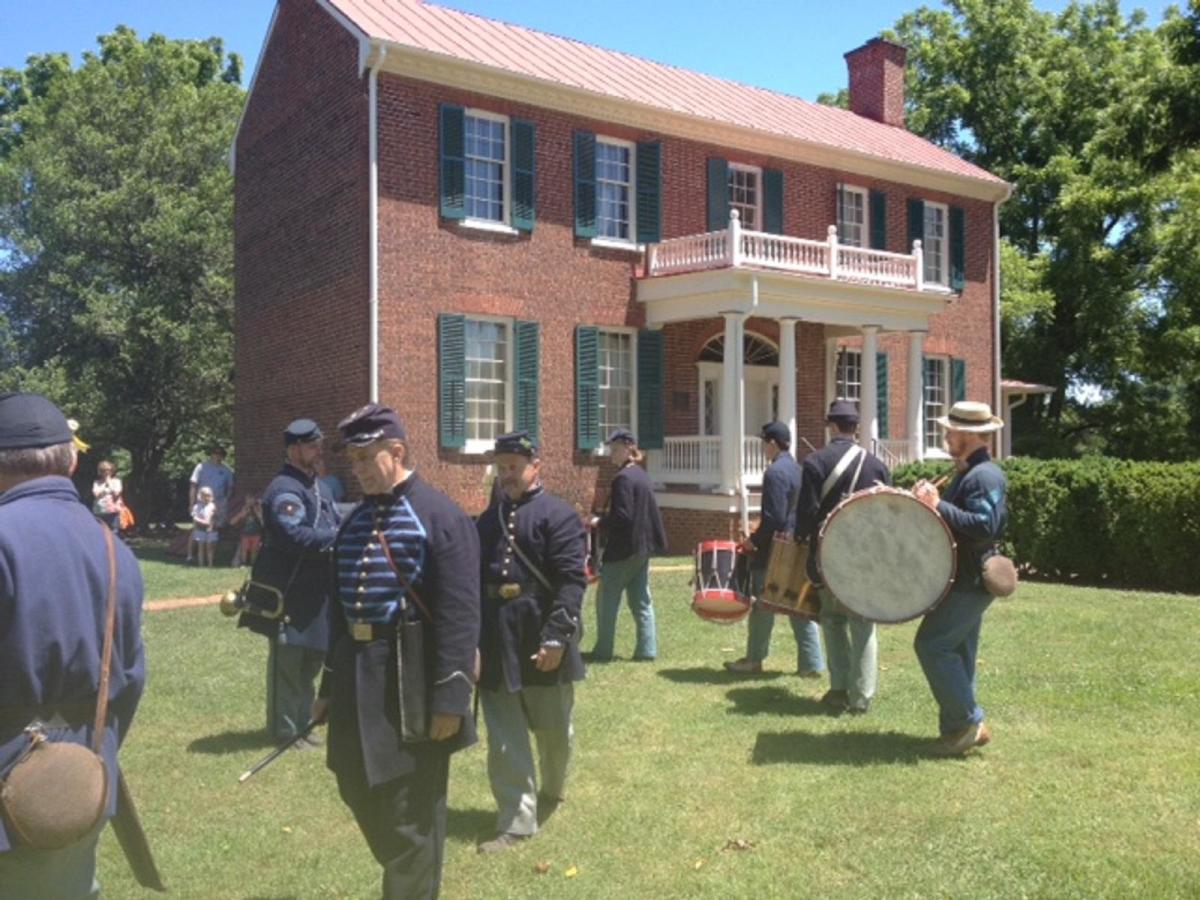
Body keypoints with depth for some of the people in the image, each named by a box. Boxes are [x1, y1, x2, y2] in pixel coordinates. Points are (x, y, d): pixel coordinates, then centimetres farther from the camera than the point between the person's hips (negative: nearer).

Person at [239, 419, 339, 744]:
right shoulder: (284, 489, -17)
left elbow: (330, 523, 19)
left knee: (311, 659, 17)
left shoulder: (314, 485, 15)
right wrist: (337, 537, -21)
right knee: (287, 663, 1)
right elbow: (295, 536, -29)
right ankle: (285, 730, 12)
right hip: (289, 593, -10)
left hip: (313, 592, 10)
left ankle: (300, 723, 29)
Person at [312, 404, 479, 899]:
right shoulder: (355, 519, 10)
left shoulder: (442, 516, -13)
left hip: (411, 680, -8)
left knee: (411, 806, 5)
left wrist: (449, 697, -19)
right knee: (358, 788, 19)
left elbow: (458, 616, -16)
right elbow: (340, 605, 15)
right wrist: (330, 685, 15)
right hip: (359, 675, 8)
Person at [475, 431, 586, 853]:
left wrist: (556, 638, -21)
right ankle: (517, 822, 14)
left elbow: (572, 581, -15)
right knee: (503, 736, 5)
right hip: (496, 642, 5)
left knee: (553, 728, 14)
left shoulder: (559, 516, -8)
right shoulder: (488, 519, 10)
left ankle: (551, 792, 41)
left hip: (540, 641, -4)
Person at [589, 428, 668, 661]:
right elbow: (651, 512, 16)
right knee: (641, 600, 11)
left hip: (623, 549, -9)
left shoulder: (622, 478, -18)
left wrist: (599, 522, -9)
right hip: (643, 547, 9)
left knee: (607, 599, 2)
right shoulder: (642, 475, 12)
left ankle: (603, 650, 7)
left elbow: (621, 516, -23)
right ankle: (647, 649, 12)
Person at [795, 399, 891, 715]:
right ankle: (861, 697, 9)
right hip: (867, 556, 2)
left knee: (833, 619, 13)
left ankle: (839, 691, 12)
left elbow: (807, 511, -11)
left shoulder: (815, 462, -7)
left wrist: (801, 539, 6)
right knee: (863, 624, 8)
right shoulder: (876, 464, 2)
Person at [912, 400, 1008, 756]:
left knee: (932, 644, -11)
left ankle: (966, 722, -2)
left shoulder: (985, 476, -18)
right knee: (954, 650, 14)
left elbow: (984, 528, -29)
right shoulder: (968, 473, 14)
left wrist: (938, 504, -26)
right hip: (963, 579, 11)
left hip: (971, 581, -11)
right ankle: (963, 726, 22)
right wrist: (930, 502, 4)